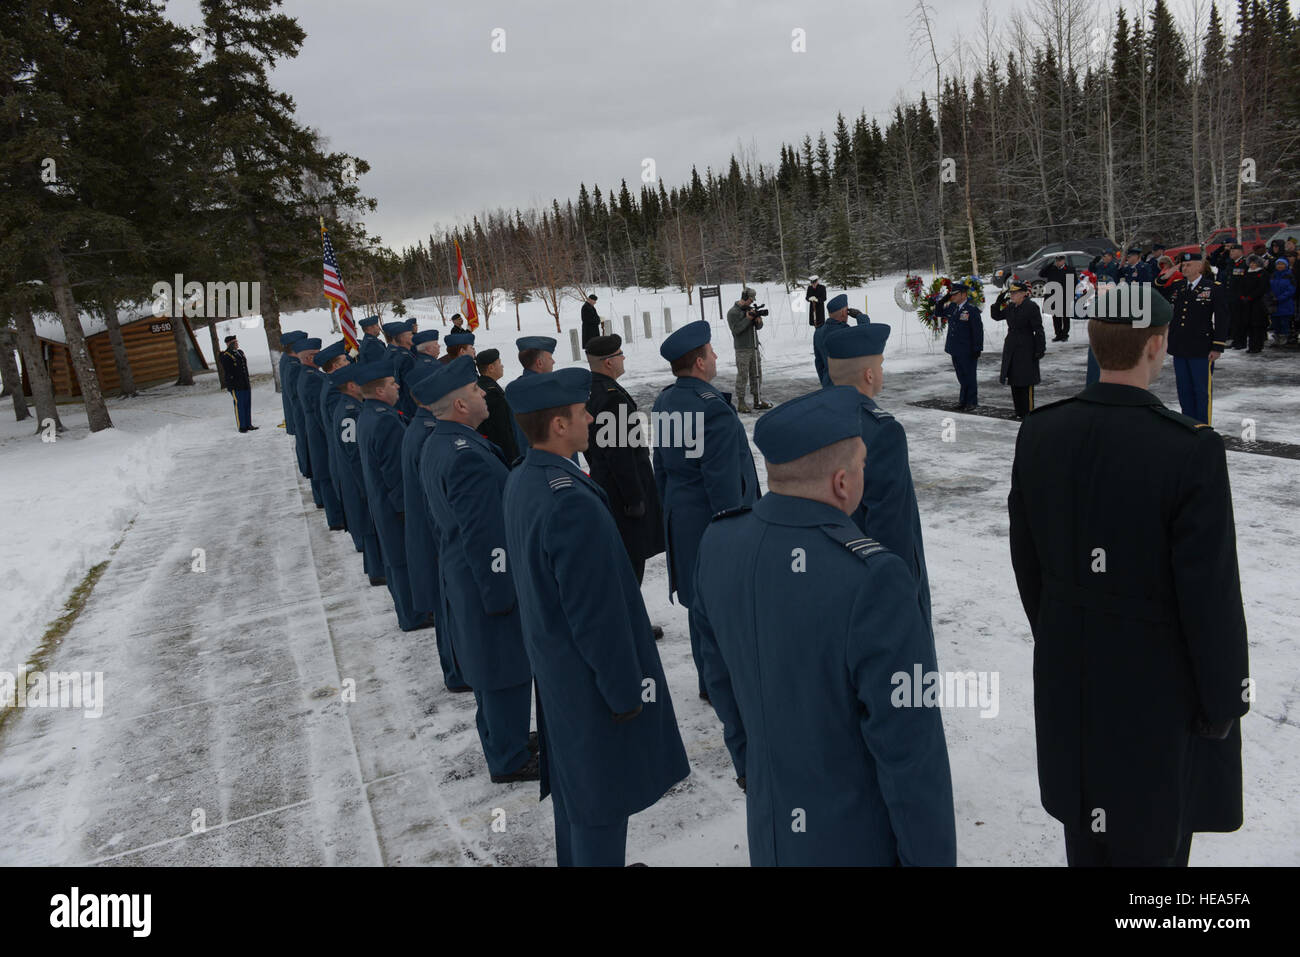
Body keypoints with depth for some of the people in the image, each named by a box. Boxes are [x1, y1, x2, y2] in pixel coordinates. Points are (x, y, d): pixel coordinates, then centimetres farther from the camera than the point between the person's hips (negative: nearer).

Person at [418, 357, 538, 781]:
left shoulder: (436, 445, 6)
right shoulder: (468, 456, -27)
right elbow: (484, 534, -26)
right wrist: (500, 591, -20)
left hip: (458, 570, 10)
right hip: (490, 578, -10)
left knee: (488, 663, 22)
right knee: (507, 666, 4)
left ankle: (503, 739, 39)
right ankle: (509, 759, 19)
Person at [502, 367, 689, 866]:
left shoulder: (519, 482, -2)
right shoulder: (574, 506, -32)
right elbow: (597, 616, -26)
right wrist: (625, 692, -15)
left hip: (553, 664, 9)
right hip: (591, 676, -9)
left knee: (574, 782, 25)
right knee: (601, 795, 9)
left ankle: (575, 859, 44)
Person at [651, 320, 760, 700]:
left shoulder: (664, 403, 4)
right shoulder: (714, 410, -22)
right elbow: (723, 480, -22)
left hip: (681, 517, 8)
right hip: (713, 521, -8)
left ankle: (709, 682, 31)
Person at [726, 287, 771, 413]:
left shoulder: (751, 309, 13)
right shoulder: (733, 312, -7)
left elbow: (759, 327, 15)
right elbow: (736, 329, -17)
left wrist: (759, 321, -7)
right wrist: (748, 319, -19)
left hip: (754, 348, 7)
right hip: (742, 349, -7)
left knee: (756, 374, 10)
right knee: (742, 376, -5)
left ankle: (757, 400, 19)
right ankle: (740, 403, 0)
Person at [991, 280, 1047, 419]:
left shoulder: (1031, 307, -11)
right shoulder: (1010, 307, 9)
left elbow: (1038, 330, -12)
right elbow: (996, 316, 19)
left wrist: (1040, 349, -15)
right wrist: (999, 302, 5)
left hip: (1026, 349, -7)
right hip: (1011, 348, 7)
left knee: (1026, 383, -4)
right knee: (1014, 382, 10)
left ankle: (1029, 413, 2)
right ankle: (1019, 412, 18)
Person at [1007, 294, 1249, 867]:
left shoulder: (1039, 433, -9)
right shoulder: (1191, 450, -25)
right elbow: (1211, 594, -19)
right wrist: (1222, 701, -4)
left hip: (1067, 672, 5)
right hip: (1157, 680, -5)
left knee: (1084, 838, 23)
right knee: (1150, 843, 16)